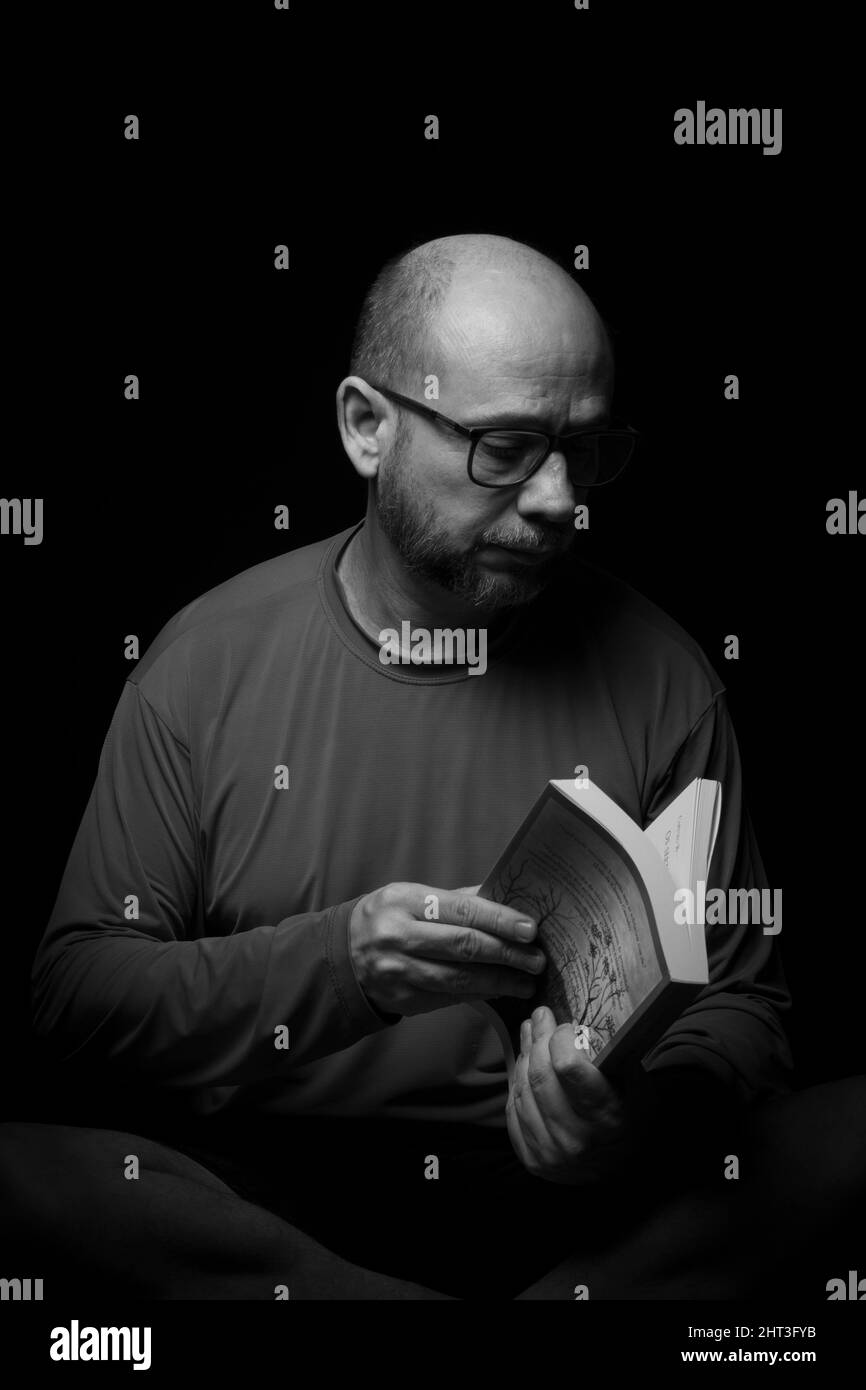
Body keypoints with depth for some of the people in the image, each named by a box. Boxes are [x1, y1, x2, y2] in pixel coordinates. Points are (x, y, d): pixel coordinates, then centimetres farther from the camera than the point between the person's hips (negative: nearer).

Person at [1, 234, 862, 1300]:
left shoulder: (655, 672, 0)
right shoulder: (207, 662, -1)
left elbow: (739, 1005, 5)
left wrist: (646, 1122, -19)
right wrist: (334, 965, -21)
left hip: (575, 1210, 0)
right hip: (267, 1204, 1)